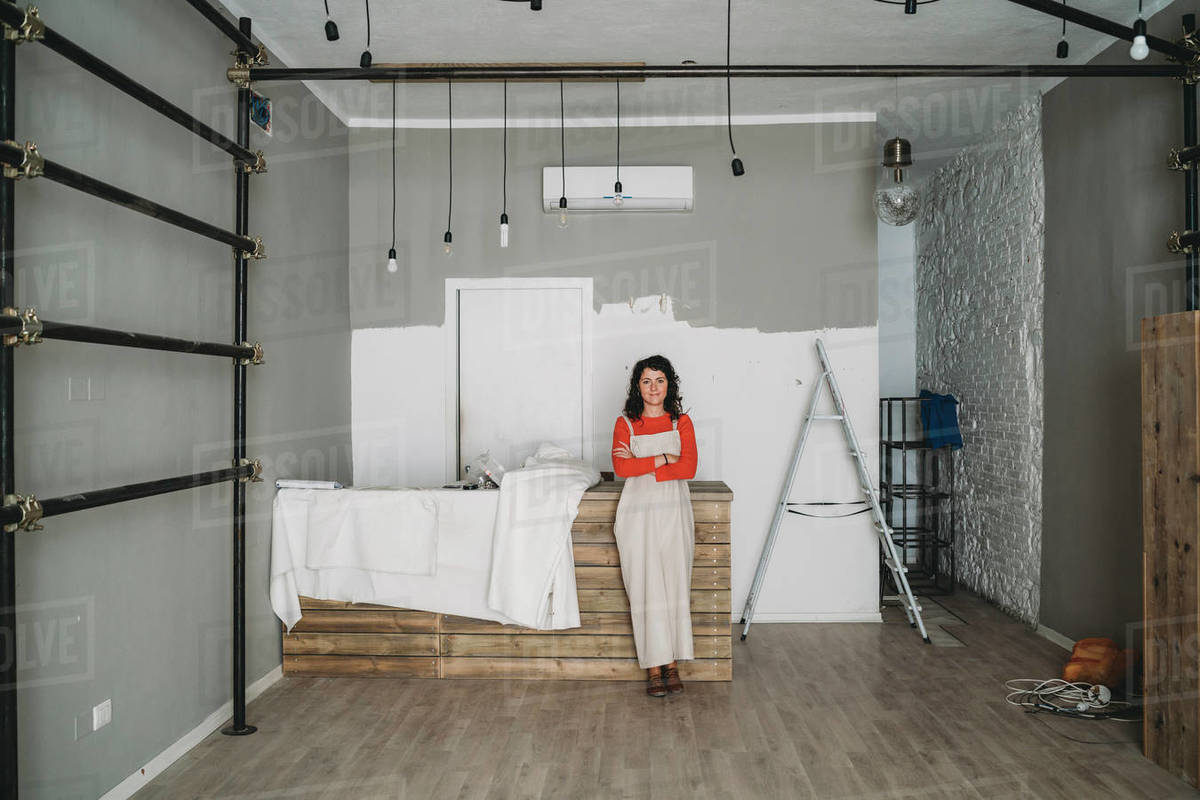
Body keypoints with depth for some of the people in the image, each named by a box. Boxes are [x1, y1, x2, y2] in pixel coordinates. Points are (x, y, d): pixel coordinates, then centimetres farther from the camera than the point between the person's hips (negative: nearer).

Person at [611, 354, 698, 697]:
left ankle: (672, 663, 6)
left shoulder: (681, 422, 7)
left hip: (674, 511, 1)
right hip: (639, 511, -1)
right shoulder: (626, 423, 5)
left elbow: (688, 468, -7)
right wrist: (663, 459, -12)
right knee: (646, 588, -3)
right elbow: (621, 468, -11)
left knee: (674, 585, -2)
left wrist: (641, 465, -11)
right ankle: (654, 667, 3)